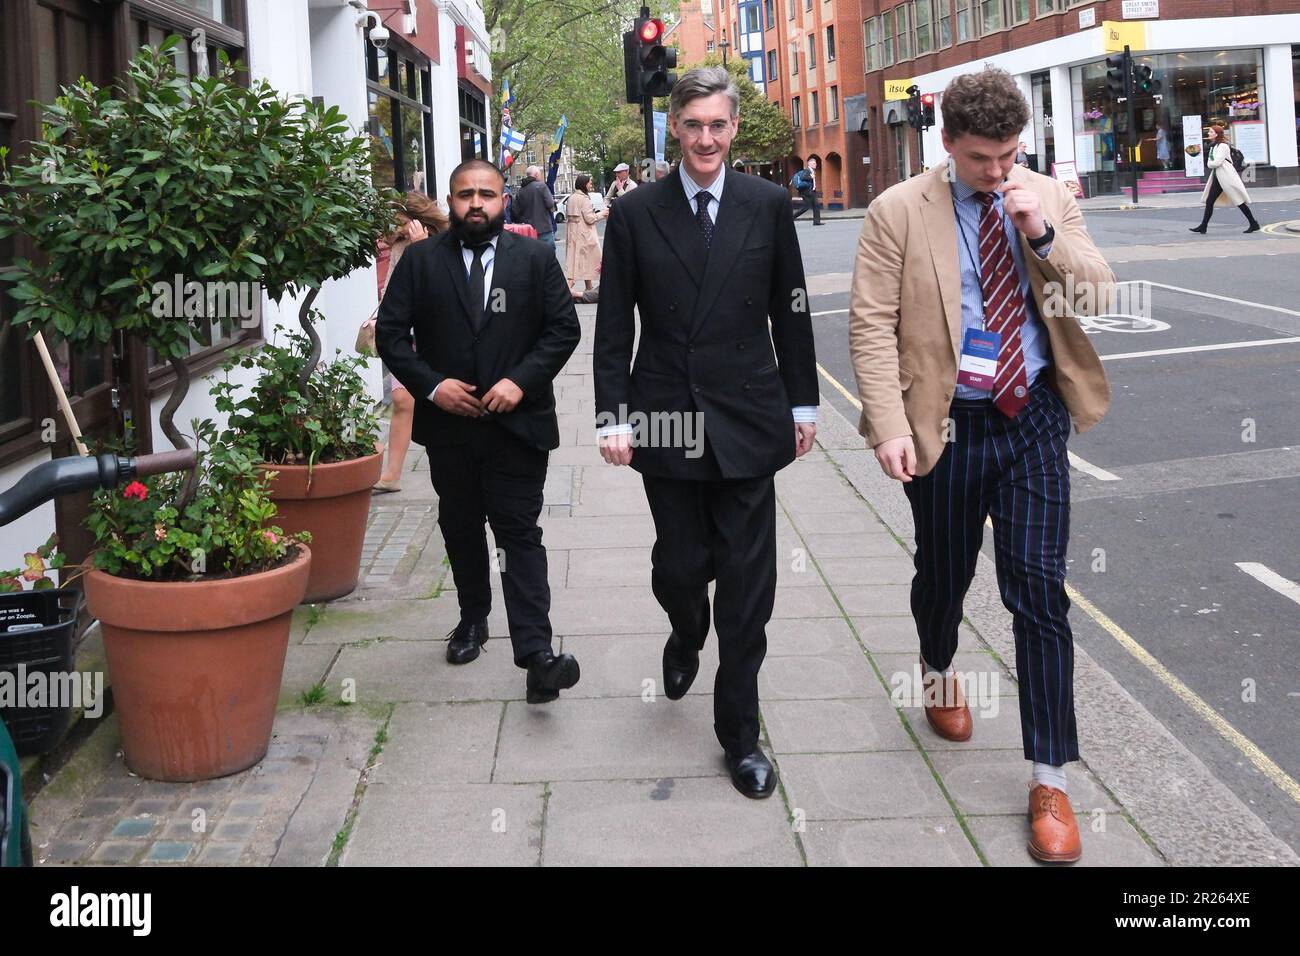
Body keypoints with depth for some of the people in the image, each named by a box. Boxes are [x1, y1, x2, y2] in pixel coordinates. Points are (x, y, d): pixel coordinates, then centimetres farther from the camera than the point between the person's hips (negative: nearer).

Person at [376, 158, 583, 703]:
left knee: (520, 534, -7)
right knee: (461, 530, 16)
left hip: (518, 422, -2)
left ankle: (536, 655, -11)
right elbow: (390, 332, 2)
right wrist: (430, 384, -10)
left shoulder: (535, 259, 2)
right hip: (448, 422, 2)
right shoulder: (420, 261, 3)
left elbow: (564, 328, 0)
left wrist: (522, 380, -13)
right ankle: (472, 619, 36)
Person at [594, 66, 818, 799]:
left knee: (747, 584, 3)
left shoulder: (769, 206, 1)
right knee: (679, 565, 7)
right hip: (667, 420, 0)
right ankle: (687, 636, 45)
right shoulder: (635, 213, 0)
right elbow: (614, 327, 1)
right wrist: (613, 417, -5)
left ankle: (741, 734, 17)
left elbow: (792, 313, 6)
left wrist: (804, 405, 8)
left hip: (747, 420, 0)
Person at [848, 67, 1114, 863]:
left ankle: (1051, 779, 7)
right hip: (950, 424, -1)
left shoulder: (1050, 200, 5)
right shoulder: (899, 211, -5)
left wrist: (1044, 233, -16)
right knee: (944, 574, 16)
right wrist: (890, 426, -17)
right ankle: (939, 671, 51)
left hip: (1035, 419, 1)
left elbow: (1100, 297, -1)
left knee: (1040, 591, -1)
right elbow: (873, 325, -9)